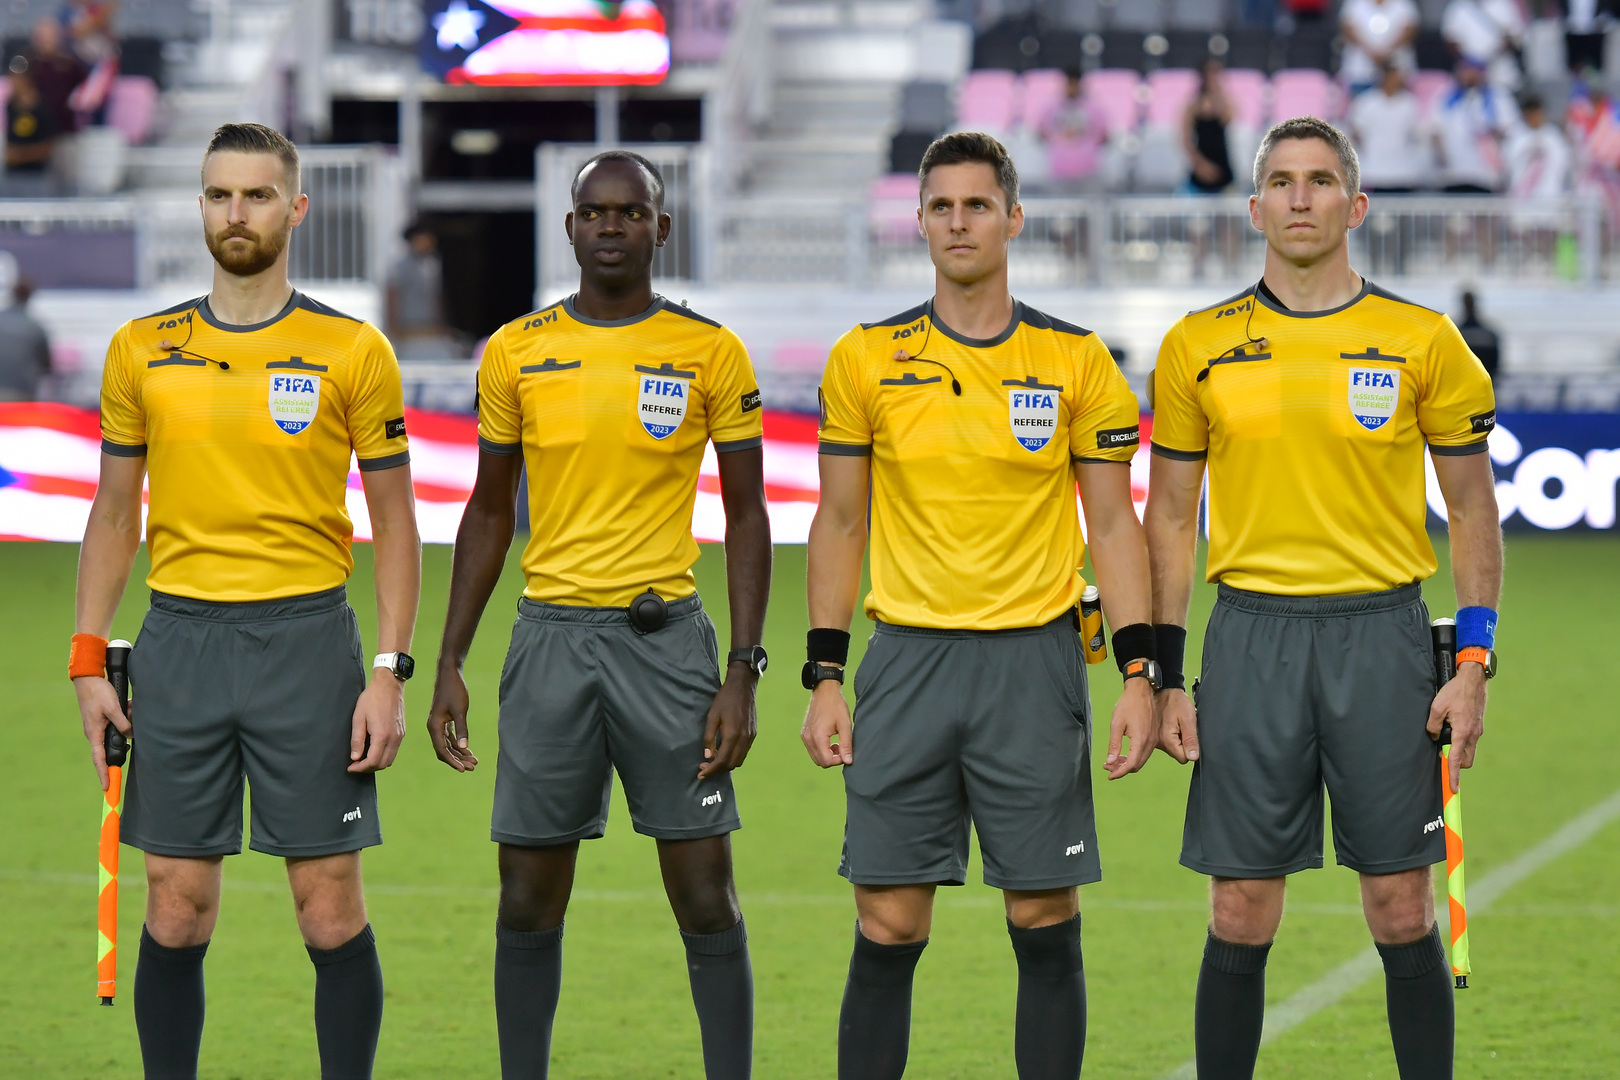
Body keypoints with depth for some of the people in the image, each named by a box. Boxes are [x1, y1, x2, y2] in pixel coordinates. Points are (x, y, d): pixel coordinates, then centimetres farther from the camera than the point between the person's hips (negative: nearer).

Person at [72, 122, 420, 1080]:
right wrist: (90, 659, 5)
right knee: (176, 912, 3)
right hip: (180, 637, 2)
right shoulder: (142, 350, 8)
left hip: (307, 637, -2)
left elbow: (395, 522, 3)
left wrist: (390, 673, -6)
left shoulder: (352, 350, 1)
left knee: (332, 912, -2)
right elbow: (114, 515, 13)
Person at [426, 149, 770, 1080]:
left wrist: (744, 674, -6)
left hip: (666, 633, -2)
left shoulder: (710, 352, 0)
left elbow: (747, 515, 2)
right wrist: (450, 664, 8)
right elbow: (489, 513, 13)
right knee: (530, 897, 4)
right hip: (552, 635, 2)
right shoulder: (517, 352, 6)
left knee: (706, 893, -3)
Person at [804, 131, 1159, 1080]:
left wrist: (1140, 672, -4)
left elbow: (1112, 523, 5)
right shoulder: (866, 360, 5)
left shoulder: (1076, 361, 3)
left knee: (1046, 921, 1)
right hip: (908, 661, 1)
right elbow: (840, 522, 9)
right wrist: (824, 678, 3)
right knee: (888, 929, -1)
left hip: (1035, 659, 0)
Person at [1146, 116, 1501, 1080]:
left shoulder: (1425, 342, 2)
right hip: (1253, 633, 1)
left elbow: (1474, 510, 6)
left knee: (1403, 914, 1)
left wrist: (1474, 665, -2)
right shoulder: (1200, 347, 6)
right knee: (1241, 919, 1)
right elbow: (1172, 514, 10)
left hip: (1382, 637, -1)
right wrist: (1166, 675, 4)